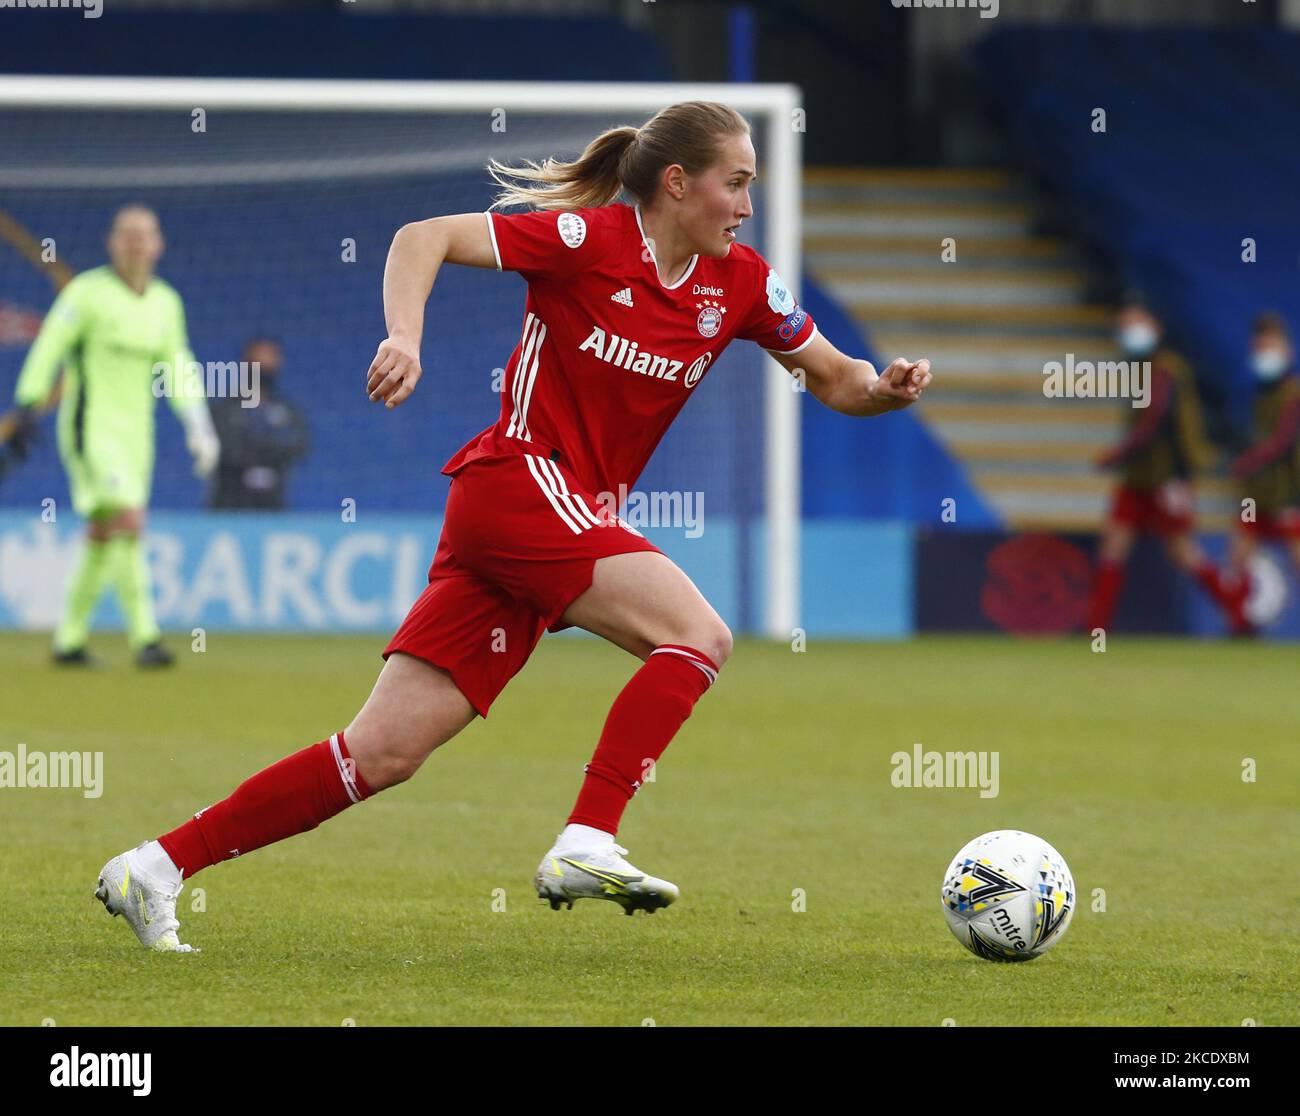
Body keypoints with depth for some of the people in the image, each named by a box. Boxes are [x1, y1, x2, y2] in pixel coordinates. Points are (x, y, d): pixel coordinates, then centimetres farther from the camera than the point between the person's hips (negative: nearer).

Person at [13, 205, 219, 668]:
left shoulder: (166, 303, 9)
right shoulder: (88, 291, -8)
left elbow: (179, 368, 14)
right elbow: (48, 348, -9)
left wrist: (198, 427, 5)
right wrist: (27, 407, -17)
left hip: (135, 433, 6)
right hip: (90, 426, -6)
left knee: (103, 538, 8)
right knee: (128, 520, -20)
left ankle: (69, 638, 19)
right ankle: (144, 634, -22)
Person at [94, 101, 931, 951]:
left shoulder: (740, 284, 10)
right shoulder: (590, 239, -8)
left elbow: (834, 379, 18)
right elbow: (424, 239, -8)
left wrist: (886, 389, -4)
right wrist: (405, 338, -24)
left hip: (573, 518, 7)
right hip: (520, 480, -7)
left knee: (385, 753, 1)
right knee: (699, 634, -20)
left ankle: (157, 868, 3)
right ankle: (586, 846, -22)